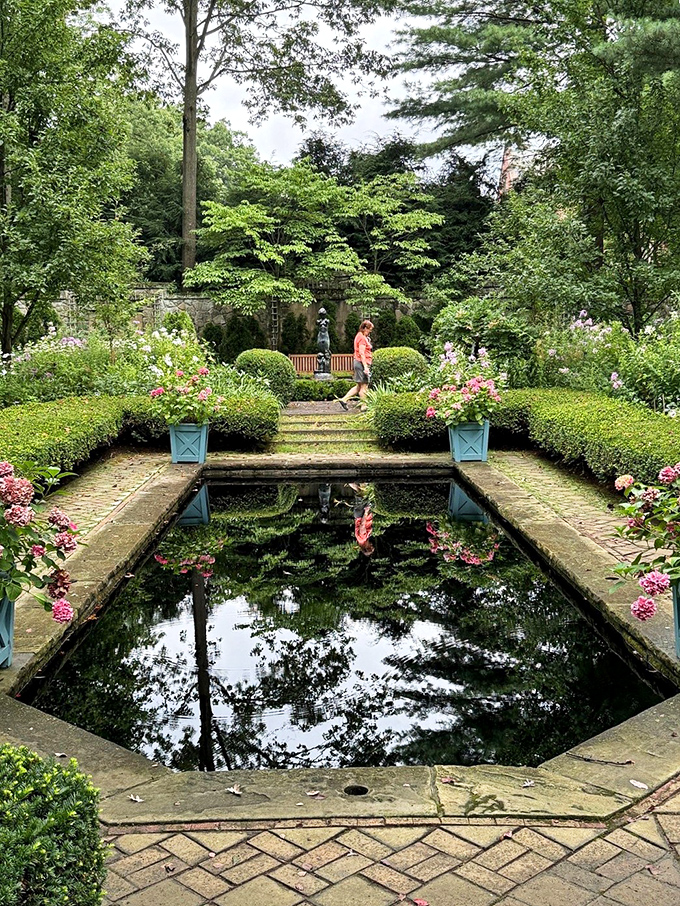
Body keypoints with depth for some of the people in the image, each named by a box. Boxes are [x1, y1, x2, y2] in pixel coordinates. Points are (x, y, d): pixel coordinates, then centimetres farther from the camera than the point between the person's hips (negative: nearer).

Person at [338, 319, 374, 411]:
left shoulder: (359, 336, 17)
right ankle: (364, 406, 3)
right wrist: (365, 367, -23)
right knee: (364, 386, -3)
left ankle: (344, 399, 14)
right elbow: (361, 353, -21)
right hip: (362, 363, -10)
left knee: (359, 386, 15)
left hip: (358, 362, 10)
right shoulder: (362, 338, -14)